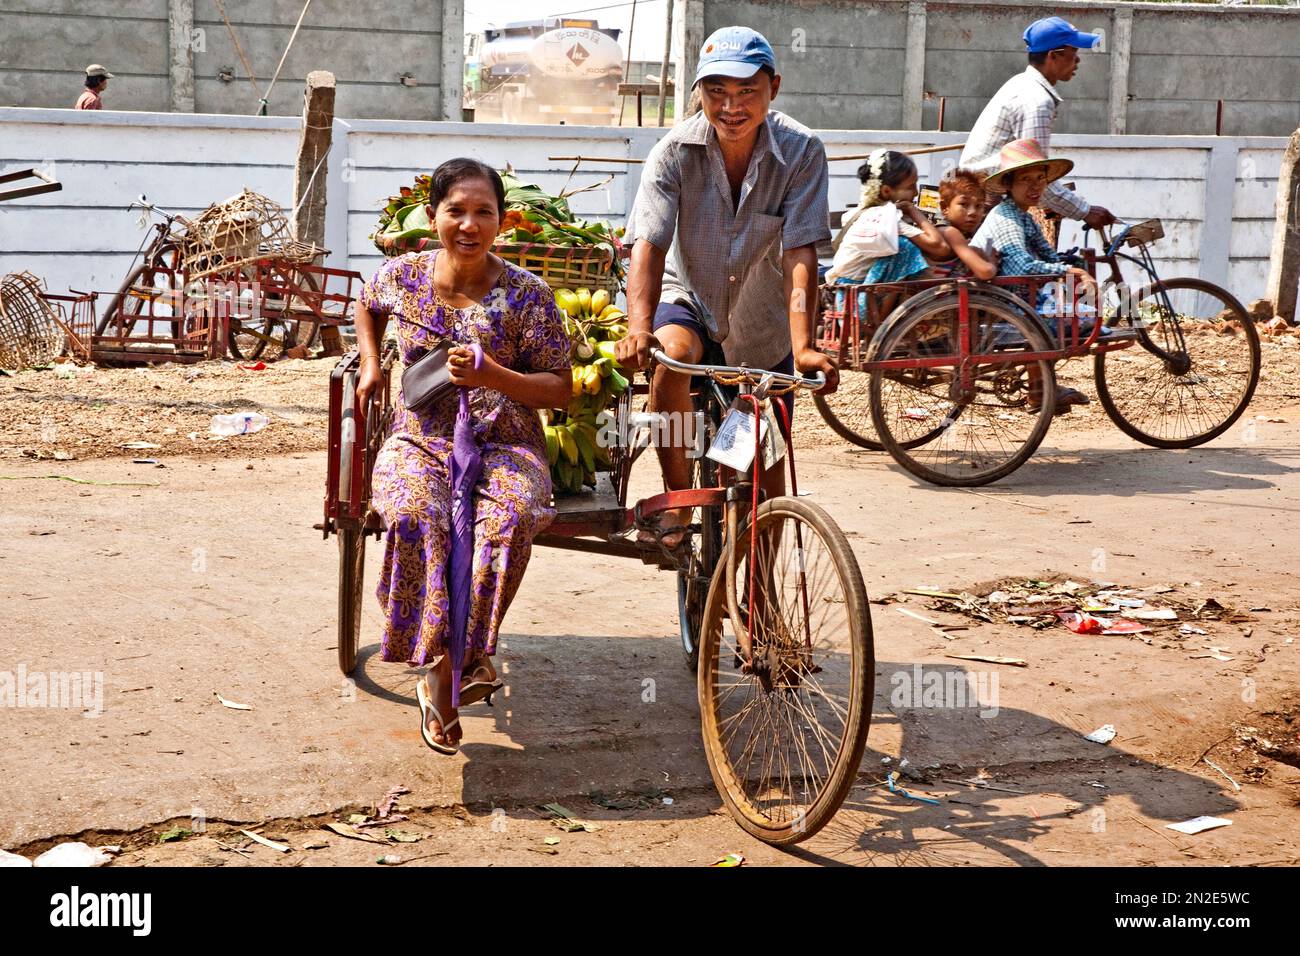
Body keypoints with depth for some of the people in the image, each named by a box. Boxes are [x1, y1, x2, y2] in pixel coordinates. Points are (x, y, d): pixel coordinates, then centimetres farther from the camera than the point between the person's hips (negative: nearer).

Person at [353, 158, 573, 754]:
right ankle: (452, 668, -23)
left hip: (505, 444, -1)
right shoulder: (401, 276, 3)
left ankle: (453, 663, -21)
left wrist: (493, 376, -19)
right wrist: (370, 363, 15)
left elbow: (560, 390, -4)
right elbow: (366, 305, 29)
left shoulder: (525, 295, -5)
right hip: (419, 441, 1)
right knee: (414, 516, -34)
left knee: (509, 517, -36)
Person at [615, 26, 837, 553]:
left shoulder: (801, 151, -19)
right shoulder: (674, 152, -19)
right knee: (672, 355, -37)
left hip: (763, 330, 1)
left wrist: (803, 347, -39)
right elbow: (649, 246, -29)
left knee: (767, 474, 5)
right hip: (690, 302, -1)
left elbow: (800, 255, -26)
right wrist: (639, 327, -47)